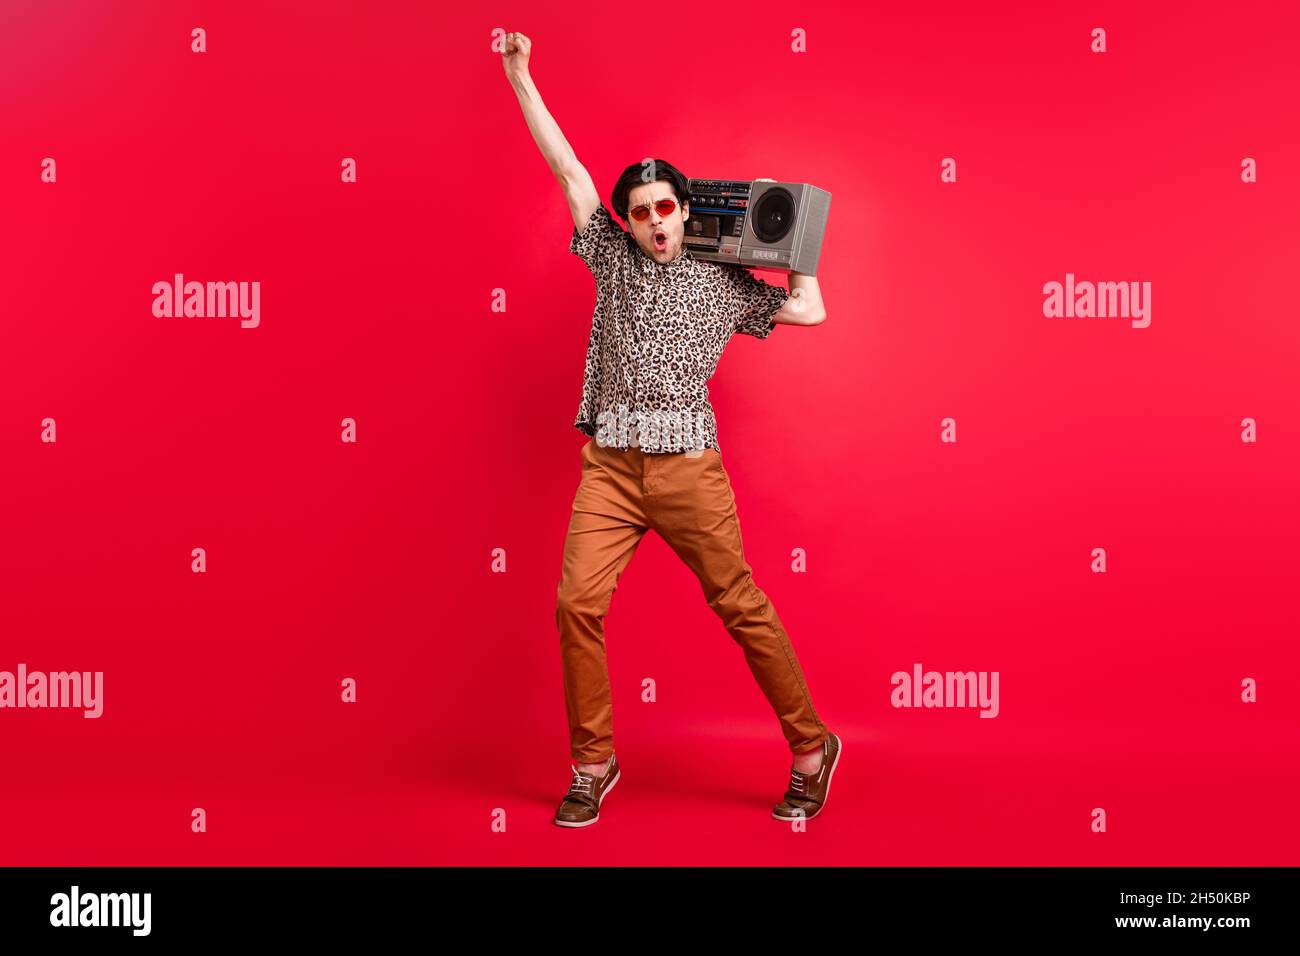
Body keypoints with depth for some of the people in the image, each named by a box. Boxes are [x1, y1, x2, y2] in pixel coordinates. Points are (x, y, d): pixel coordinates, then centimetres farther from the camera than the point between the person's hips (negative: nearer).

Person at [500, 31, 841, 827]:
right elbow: (568, 168, 11)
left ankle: (813, 746, 16)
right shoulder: (612, 256, 14)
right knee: (577, 601, -10)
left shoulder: (724, 281, 11)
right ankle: (594, 763, 6)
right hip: (609, 467, 2)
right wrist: (519, 76, 10)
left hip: (688, 468, -1)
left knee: (742, 605, 1)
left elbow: (810, 310, 14)